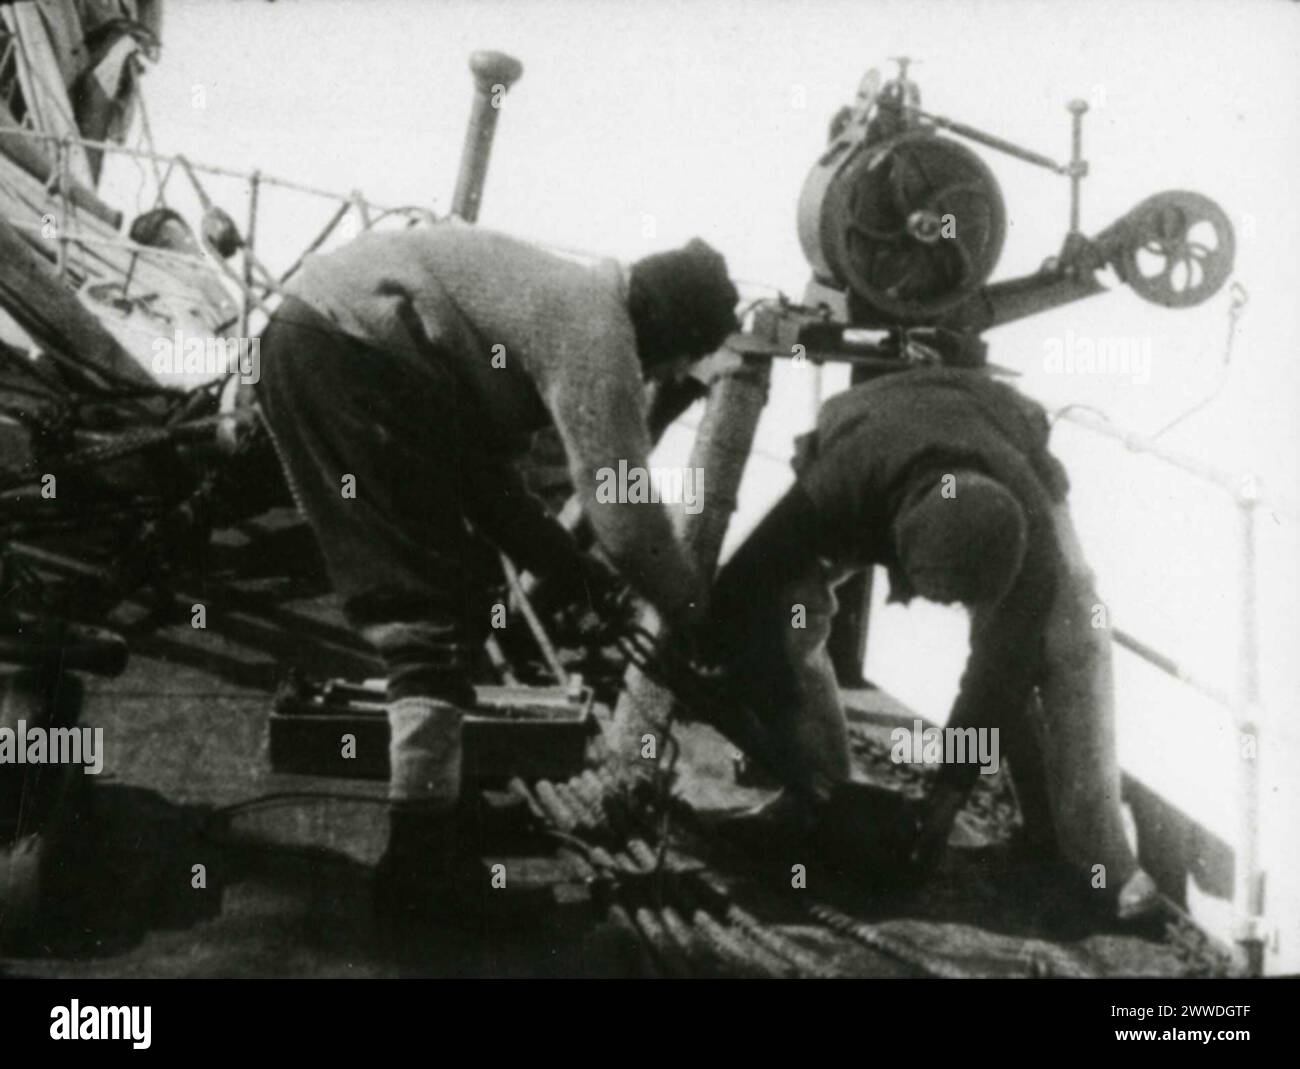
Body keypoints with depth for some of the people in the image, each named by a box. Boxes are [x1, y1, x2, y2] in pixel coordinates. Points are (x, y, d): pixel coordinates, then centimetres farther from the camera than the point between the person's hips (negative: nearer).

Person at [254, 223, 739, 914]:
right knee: (437, 605, -6)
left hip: (302, 338, 11)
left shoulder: (558, 298, 23)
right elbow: (625, 510, -10)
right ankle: (422, 842, -6)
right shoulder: (596, 326, -6)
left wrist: (577, 575, 25)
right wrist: (697, 617, 6)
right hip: (357, 355, -11)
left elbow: (482, 468, 27)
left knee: (399, 591, 20)